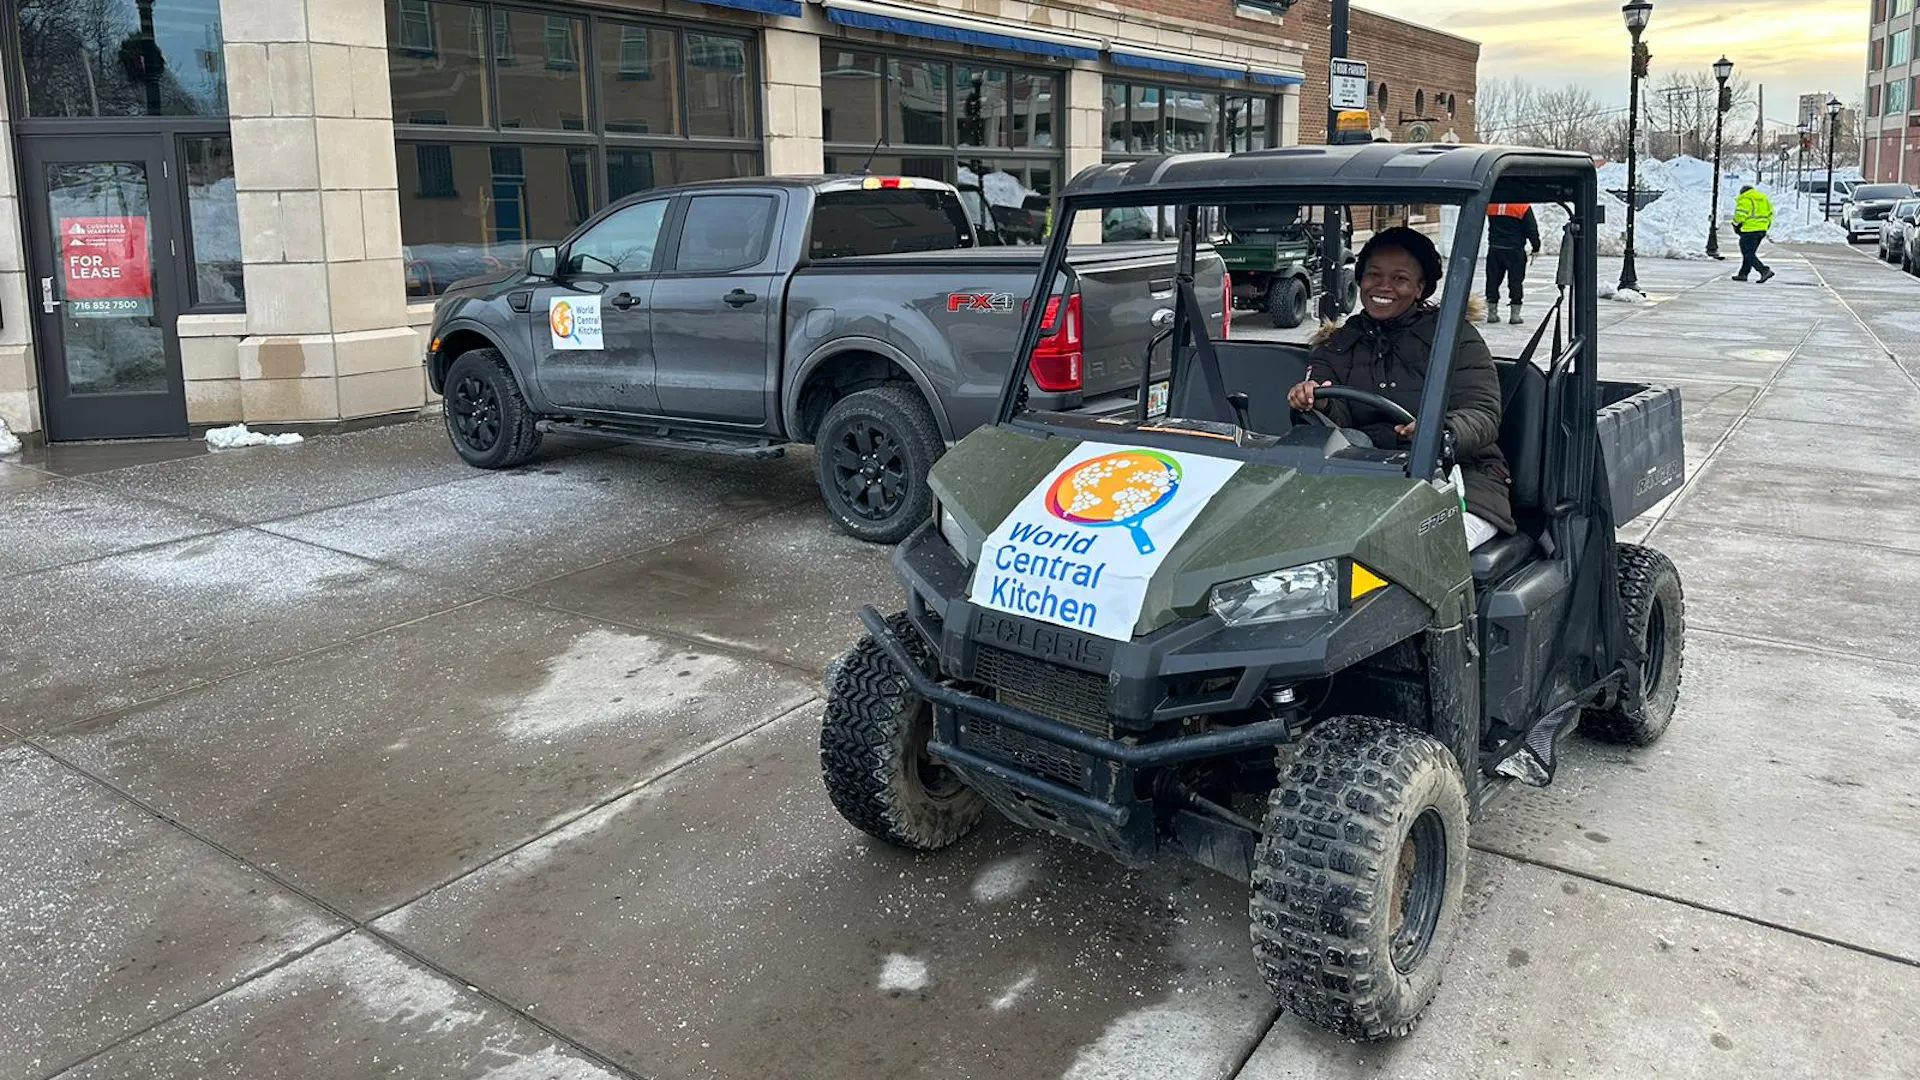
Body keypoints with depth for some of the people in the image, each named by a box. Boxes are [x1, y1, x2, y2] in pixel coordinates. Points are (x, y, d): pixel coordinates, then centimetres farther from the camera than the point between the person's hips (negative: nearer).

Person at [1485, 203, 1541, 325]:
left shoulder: (1491, 205, 2)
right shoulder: (1522, 207, -9)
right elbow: (1532, 229, -4)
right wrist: (1536, 247, 4)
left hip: (1494, 249, 3)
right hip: (1515, 250, -3)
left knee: (1493, 280, 10)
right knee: (1516, 281, 3)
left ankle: (1492, 312, 11)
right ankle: (1515, 314, 2)